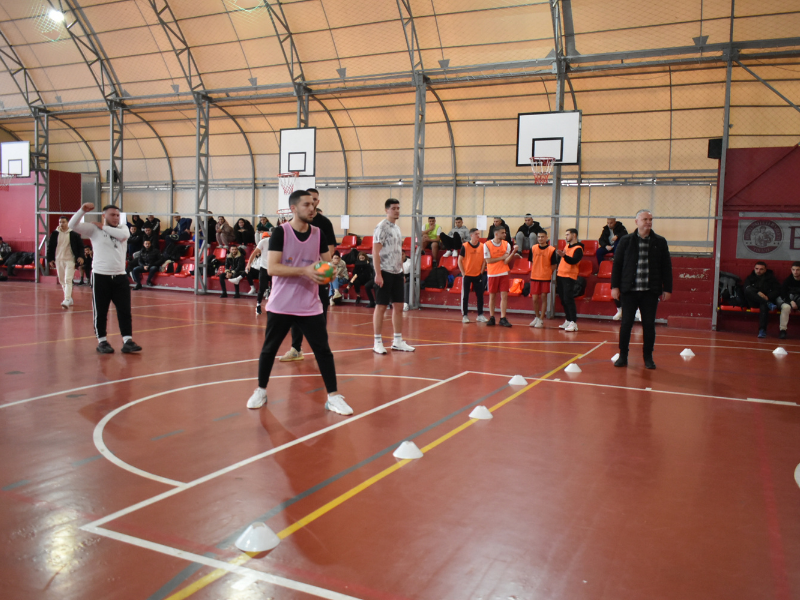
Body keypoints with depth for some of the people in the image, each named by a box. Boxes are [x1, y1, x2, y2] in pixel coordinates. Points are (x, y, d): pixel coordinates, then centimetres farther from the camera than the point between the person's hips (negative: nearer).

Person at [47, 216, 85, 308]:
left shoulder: (74, 234, -4)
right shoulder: (54, 234, 4)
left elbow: (80, 246, 0)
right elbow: (50, 247, 9)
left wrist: (80, 256, -12)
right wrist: (50, 259, 5)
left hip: (70, 260, -5)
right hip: (58, 260, 5)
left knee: (68, 280, -14)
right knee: (62, 281, 12)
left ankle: (67, 301, -20)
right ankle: (69, 298, 25)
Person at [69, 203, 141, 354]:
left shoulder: (122, 228, 11)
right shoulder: (94, 229, 2)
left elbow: (123, 235, -13)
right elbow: (73, 226, -9)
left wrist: (104, 227, -6)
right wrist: (83, 210, -20)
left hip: (120, 276, 3)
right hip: (100, 276, -3)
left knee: (125, 311, 1)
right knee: (100, 312, 5)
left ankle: (127, 341, 4)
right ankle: (102, 341, 17)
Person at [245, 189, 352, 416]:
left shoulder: (318, 234, 3)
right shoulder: (280, 232, -9)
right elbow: (272, 268, -18)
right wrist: (305, 271, -28)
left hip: (310, 306, 2)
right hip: (280, 305, -2)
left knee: (323, 350, -2)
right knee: (269, 349, 11)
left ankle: (333, 397, 7)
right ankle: (261, 391, 29)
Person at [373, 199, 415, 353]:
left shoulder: (397, 228, 15)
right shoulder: (381, 227, -10)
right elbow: (375, 251, -15)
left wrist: (402, 271, 17)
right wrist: (378, 274, -20)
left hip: (397, 272, 8)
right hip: (385, 272, -8)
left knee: (398, 306, 9)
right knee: (381, 306, -3)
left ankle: (398, 341, 17)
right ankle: (377, 342, 4)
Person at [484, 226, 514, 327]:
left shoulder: (506, 244, 2)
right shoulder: (487, 245, -6)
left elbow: (506, 261, -4)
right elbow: (488, 260, -9)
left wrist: (513, 253, -20)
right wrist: (502, 257, -7)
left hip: (504, 273, 2)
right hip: (492, 274, -2)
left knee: (504, 295, -4)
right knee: (492, 296, 5)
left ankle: (503, 318, 0)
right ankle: (491, 318, 15)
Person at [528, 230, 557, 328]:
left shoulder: (551, 250, -6)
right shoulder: (533, 248, 3)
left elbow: (553, 265, 0)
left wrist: (548, 273, -7)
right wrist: (533, 272, 4)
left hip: (545, 278, -2)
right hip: (534, 277, 2)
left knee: (543, 298, 2)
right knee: (534, 298, 3)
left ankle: (541, 319, 11)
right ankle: (536, 317, 24)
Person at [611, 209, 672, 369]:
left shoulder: (660, 242, 5)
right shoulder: (626, 240, 2)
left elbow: (666, 267, 7)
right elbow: (617, 264, 3)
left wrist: (667, 289, 3)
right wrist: (615, 286, -2)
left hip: (650, 291, 1)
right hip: (629, 290, -1)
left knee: (649, 325, 5)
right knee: (626, 324, 2)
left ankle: (648, 357, 17)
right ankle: (623, 356, 14)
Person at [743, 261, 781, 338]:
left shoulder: (771, 278, 17)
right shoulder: (750, 278, 18)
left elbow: (778, 290, 5)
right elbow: (747, 288, -3)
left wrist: (768, 297, -15)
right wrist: (758, 292, -22)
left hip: (767, 300, -1)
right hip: (753, 302, 1)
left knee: (764, 306, -39)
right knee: (748, 291, -30)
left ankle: (762, 330, -46)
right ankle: (768, 304, -34)